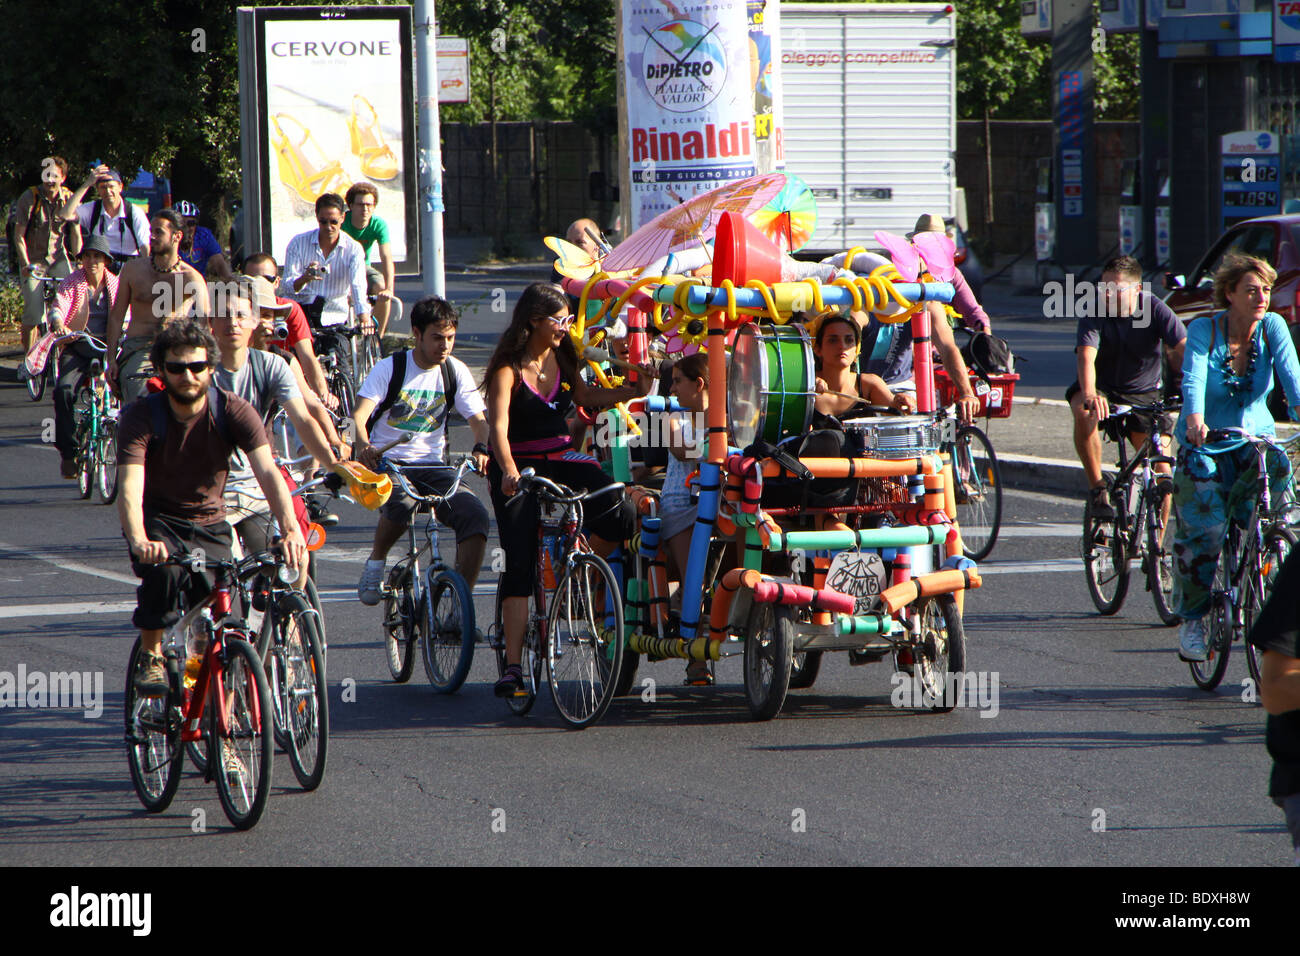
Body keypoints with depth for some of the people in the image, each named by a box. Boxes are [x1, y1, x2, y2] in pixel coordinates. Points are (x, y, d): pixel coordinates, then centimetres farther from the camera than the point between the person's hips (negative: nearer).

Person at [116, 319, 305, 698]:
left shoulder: (233, 411, -14)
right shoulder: (142, 417, -18)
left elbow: (268, 472, -26)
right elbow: (130, 486, -31)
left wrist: (291, 530, -44)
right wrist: (139, 541, -52)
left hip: (209, 525, 2)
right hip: (158, 522, -2)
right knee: (163, 569, -35)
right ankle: (151, 656, -12)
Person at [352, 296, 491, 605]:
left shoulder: (456, 372, 3)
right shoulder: (390, 368, -7)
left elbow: (478, 418, -1)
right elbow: (360, 413, -18)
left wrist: (482, 447, -25)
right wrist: (363, 445, -40)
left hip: (430, 466, 3)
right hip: (386, 463, -3)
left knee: (474, 514, -23)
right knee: (401, 504, -37)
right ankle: (375, 564, -6)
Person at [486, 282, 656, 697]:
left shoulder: (562, 358, 5)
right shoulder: (508, 369, -14)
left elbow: (583, 396, 23)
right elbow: (499, 426, -27)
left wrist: (634, 391, 10)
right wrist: (509, 472, -44)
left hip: (561, 461, 5)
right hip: (519, 467, -5)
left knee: (618, 519, -21)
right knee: (520, 565, -12)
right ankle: (512, 667, -10)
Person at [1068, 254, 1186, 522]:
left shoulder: (1154, 309, -17)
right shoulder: (1094, 316, -20)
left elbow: (1184, 349, -27)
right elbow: (1086, 357, -36)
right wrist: (1089, 395, -57)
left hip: (1144, 392, 1)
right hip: (1103, 387, -1)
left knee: (1162, 472, -8)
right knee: (1084, 413, -37)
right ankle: (1098, 488, -23)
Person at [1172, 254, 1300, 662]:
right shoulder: (1204, 330, -11)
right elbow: (1193, 377, -27)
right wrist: (1194, 417, -47)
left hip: (1254, 441, 2)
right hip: (1205, 446, -2)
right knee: (1204, 530, -18)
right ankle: (1192, 619, 3)